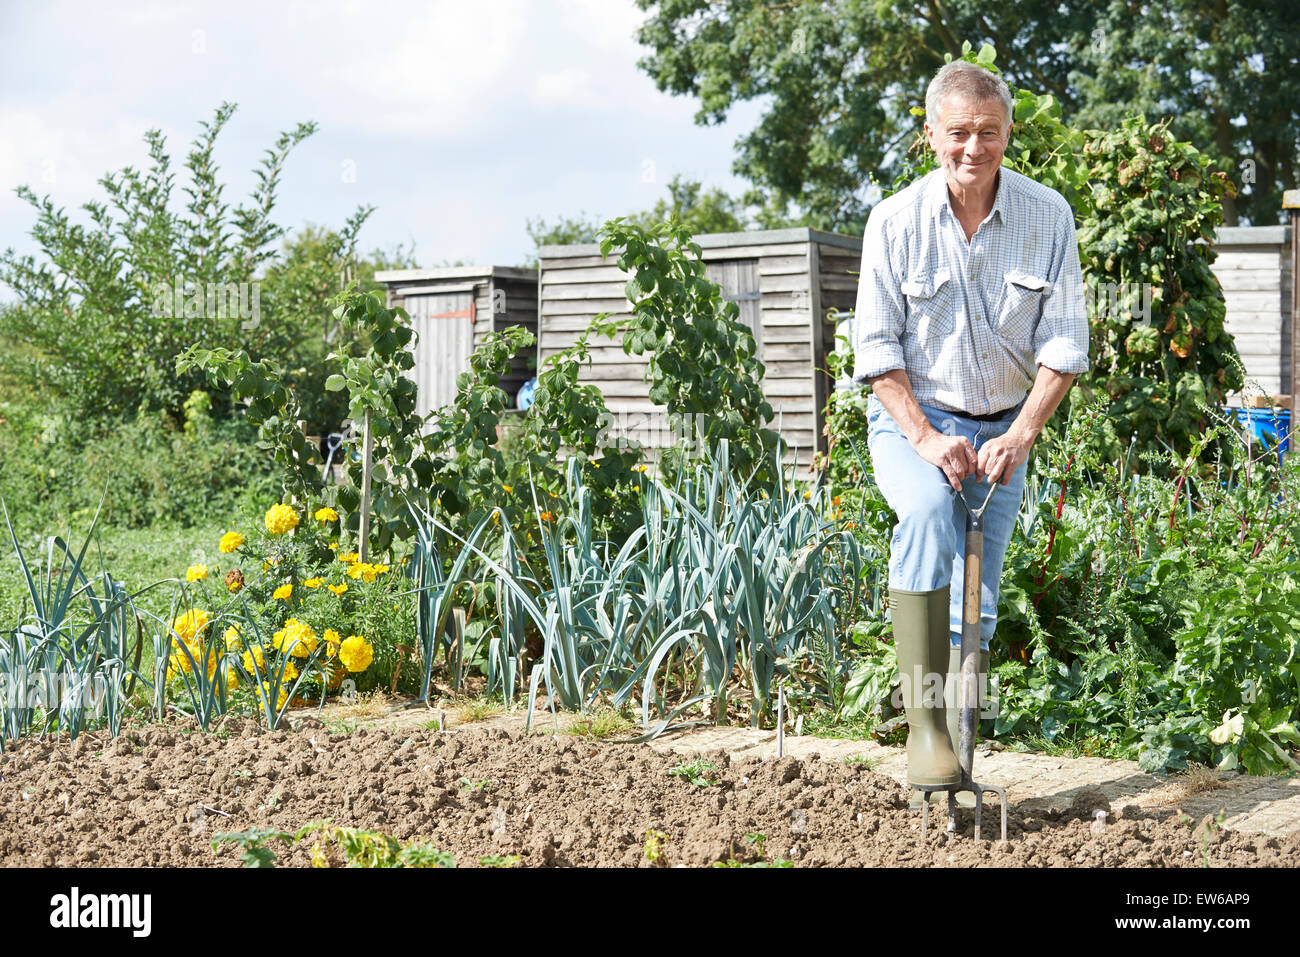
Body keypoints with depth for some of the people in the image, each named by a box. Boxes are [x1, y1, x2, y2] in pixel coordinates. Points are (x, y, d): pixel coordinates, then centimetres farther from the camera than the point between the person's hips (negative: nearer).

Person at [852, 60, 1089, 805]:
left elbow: (1064, 342, -4)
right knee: (930, 511, -34)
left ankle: (955, 759, 16)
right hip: (911, 421, -2)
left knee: (977, 604, 1)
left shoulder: (1048, 215, -4)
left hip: (1003, 429, 3)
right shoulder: (896, 220, -9)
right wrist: (925, 438, -19)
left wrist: (1021, 437, -16)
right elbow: (876, 347, -7)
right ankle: (924, 724, -33)